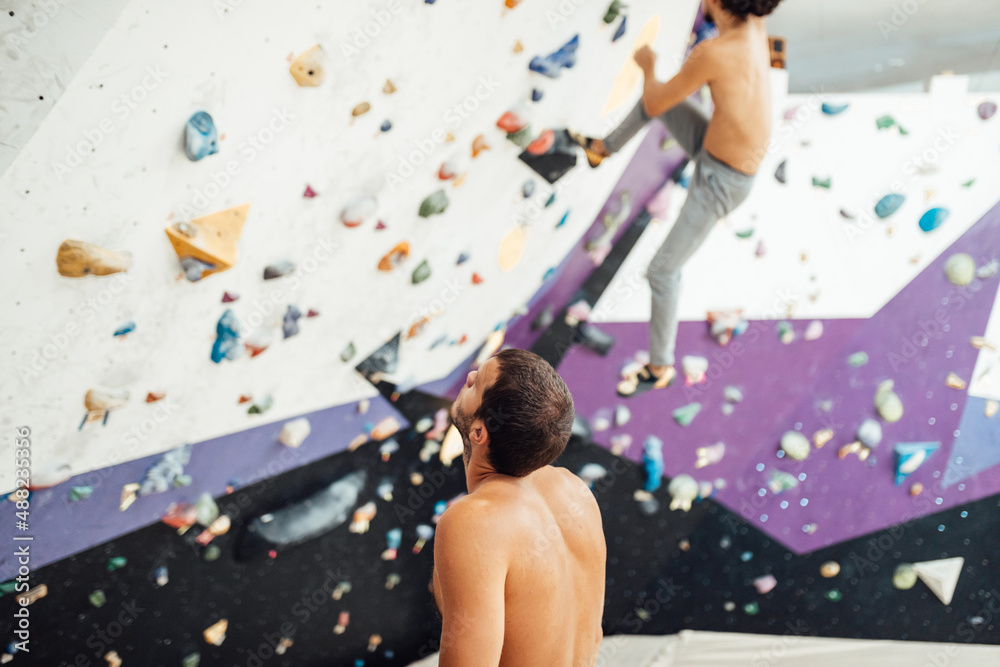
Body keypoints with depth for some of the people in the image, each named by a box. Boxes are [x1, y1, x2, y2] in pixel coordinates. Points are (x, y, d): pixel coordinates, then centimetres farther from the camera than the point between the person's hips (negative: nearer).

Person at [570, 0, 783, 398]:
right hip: (714, 153, 8)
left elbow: (652, 107, -18)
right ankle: (602, 149, 47)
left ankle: (660, 367, 22)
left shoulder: (712, 53, -35)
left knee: (662, 271, 2)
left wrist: (647, 66, 1)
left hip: (720, 183, -8)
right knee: (657, 90, 20)